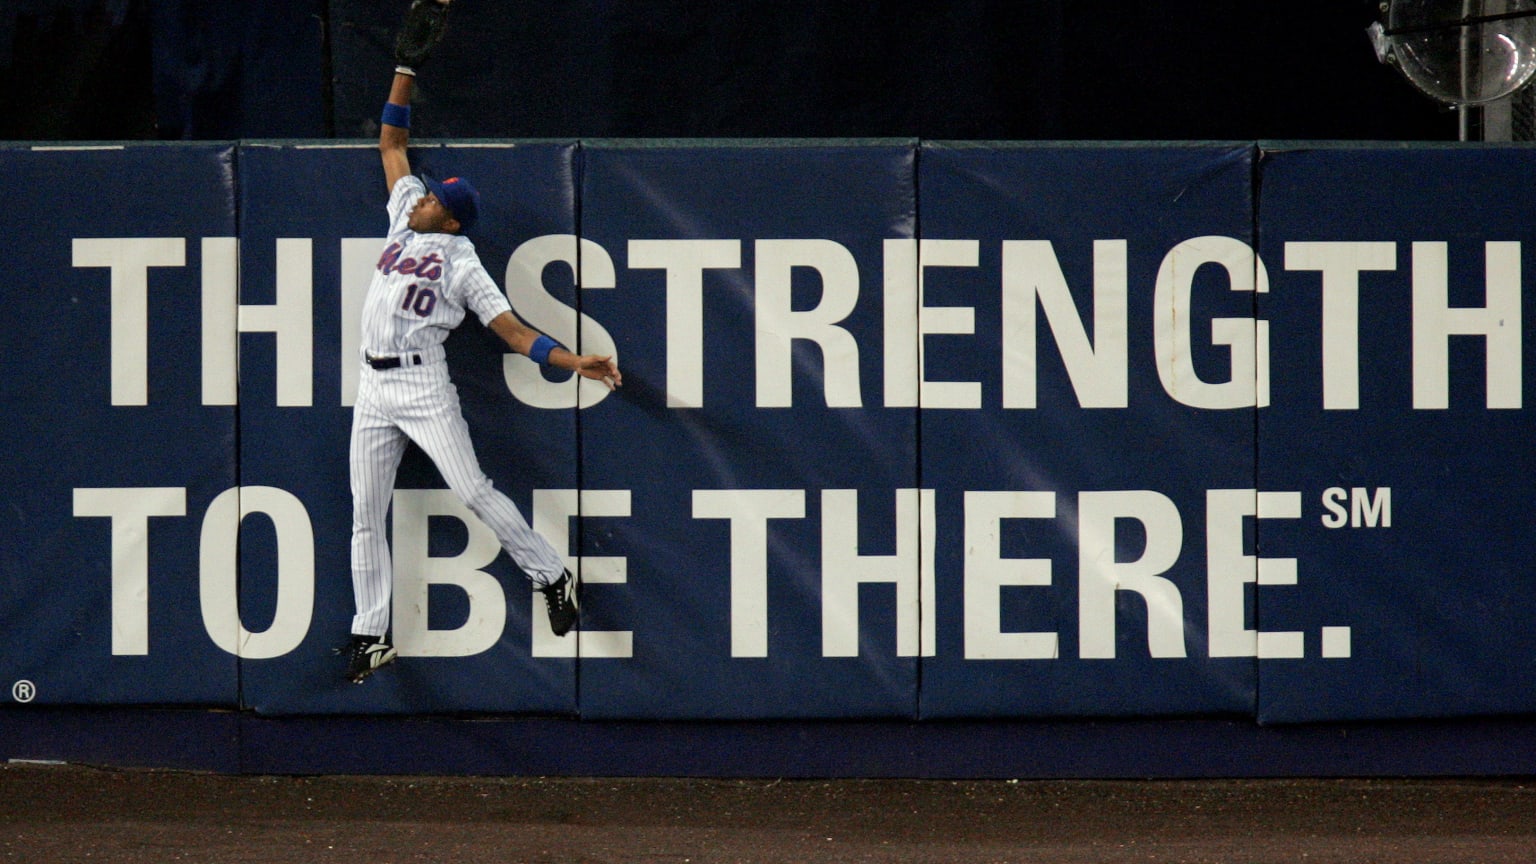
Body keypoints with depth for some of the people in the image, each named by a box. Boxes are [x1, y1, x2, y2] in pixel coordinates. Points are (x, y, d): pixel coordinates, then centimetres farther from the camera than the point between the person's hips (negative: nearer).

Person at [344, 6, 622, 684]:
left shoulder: (463, 265, -3)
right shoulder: (404, 222, 13)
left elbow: (512, 330, -7)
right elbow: (391, 145, 20)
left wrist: (573, 361, -20)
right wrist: (404, 76, 15)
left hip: (422, 385, -6)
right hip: (373, 388, 6)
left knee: (473, 491, -10)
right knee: (366, 516, 4)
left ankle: (552, 576, 6)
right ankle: (370, 635, 8)